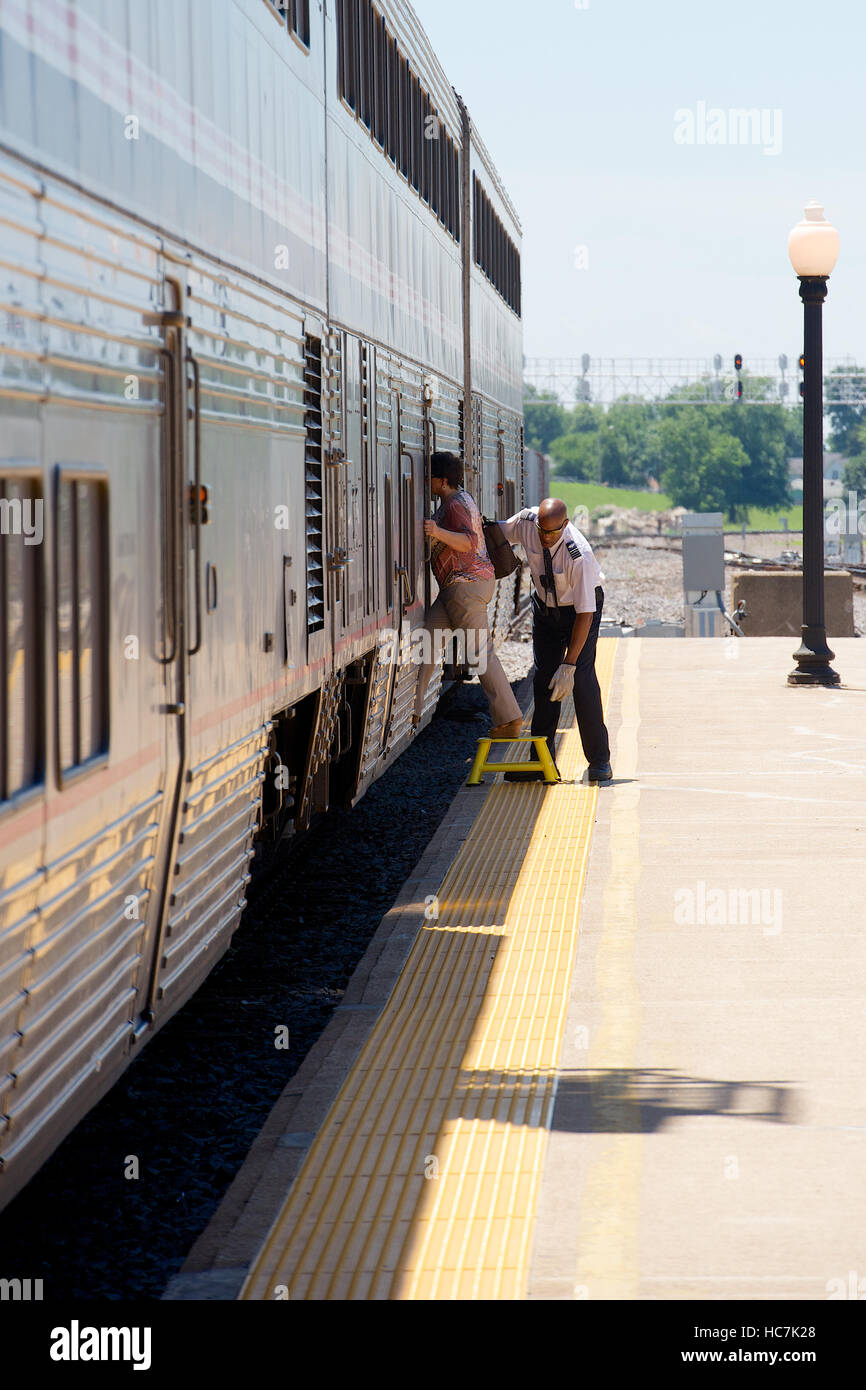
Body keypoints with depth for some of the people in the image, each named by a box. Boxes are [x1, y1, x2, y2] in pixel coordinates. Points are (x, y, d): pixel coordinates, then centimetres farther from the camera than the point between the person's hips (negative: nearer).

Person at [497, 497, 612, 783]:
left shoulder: (579, 555, -37)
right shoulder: (526, 521, -23)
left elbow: (585, 613, -33)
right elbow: (500, 530, 3)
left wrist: (569, 665, -34)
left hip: (580, 607, -5)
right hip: (545, 606, 5)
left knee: (582, 679, -15)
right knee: (543, 680, 0)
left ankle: (599, 761, -4)